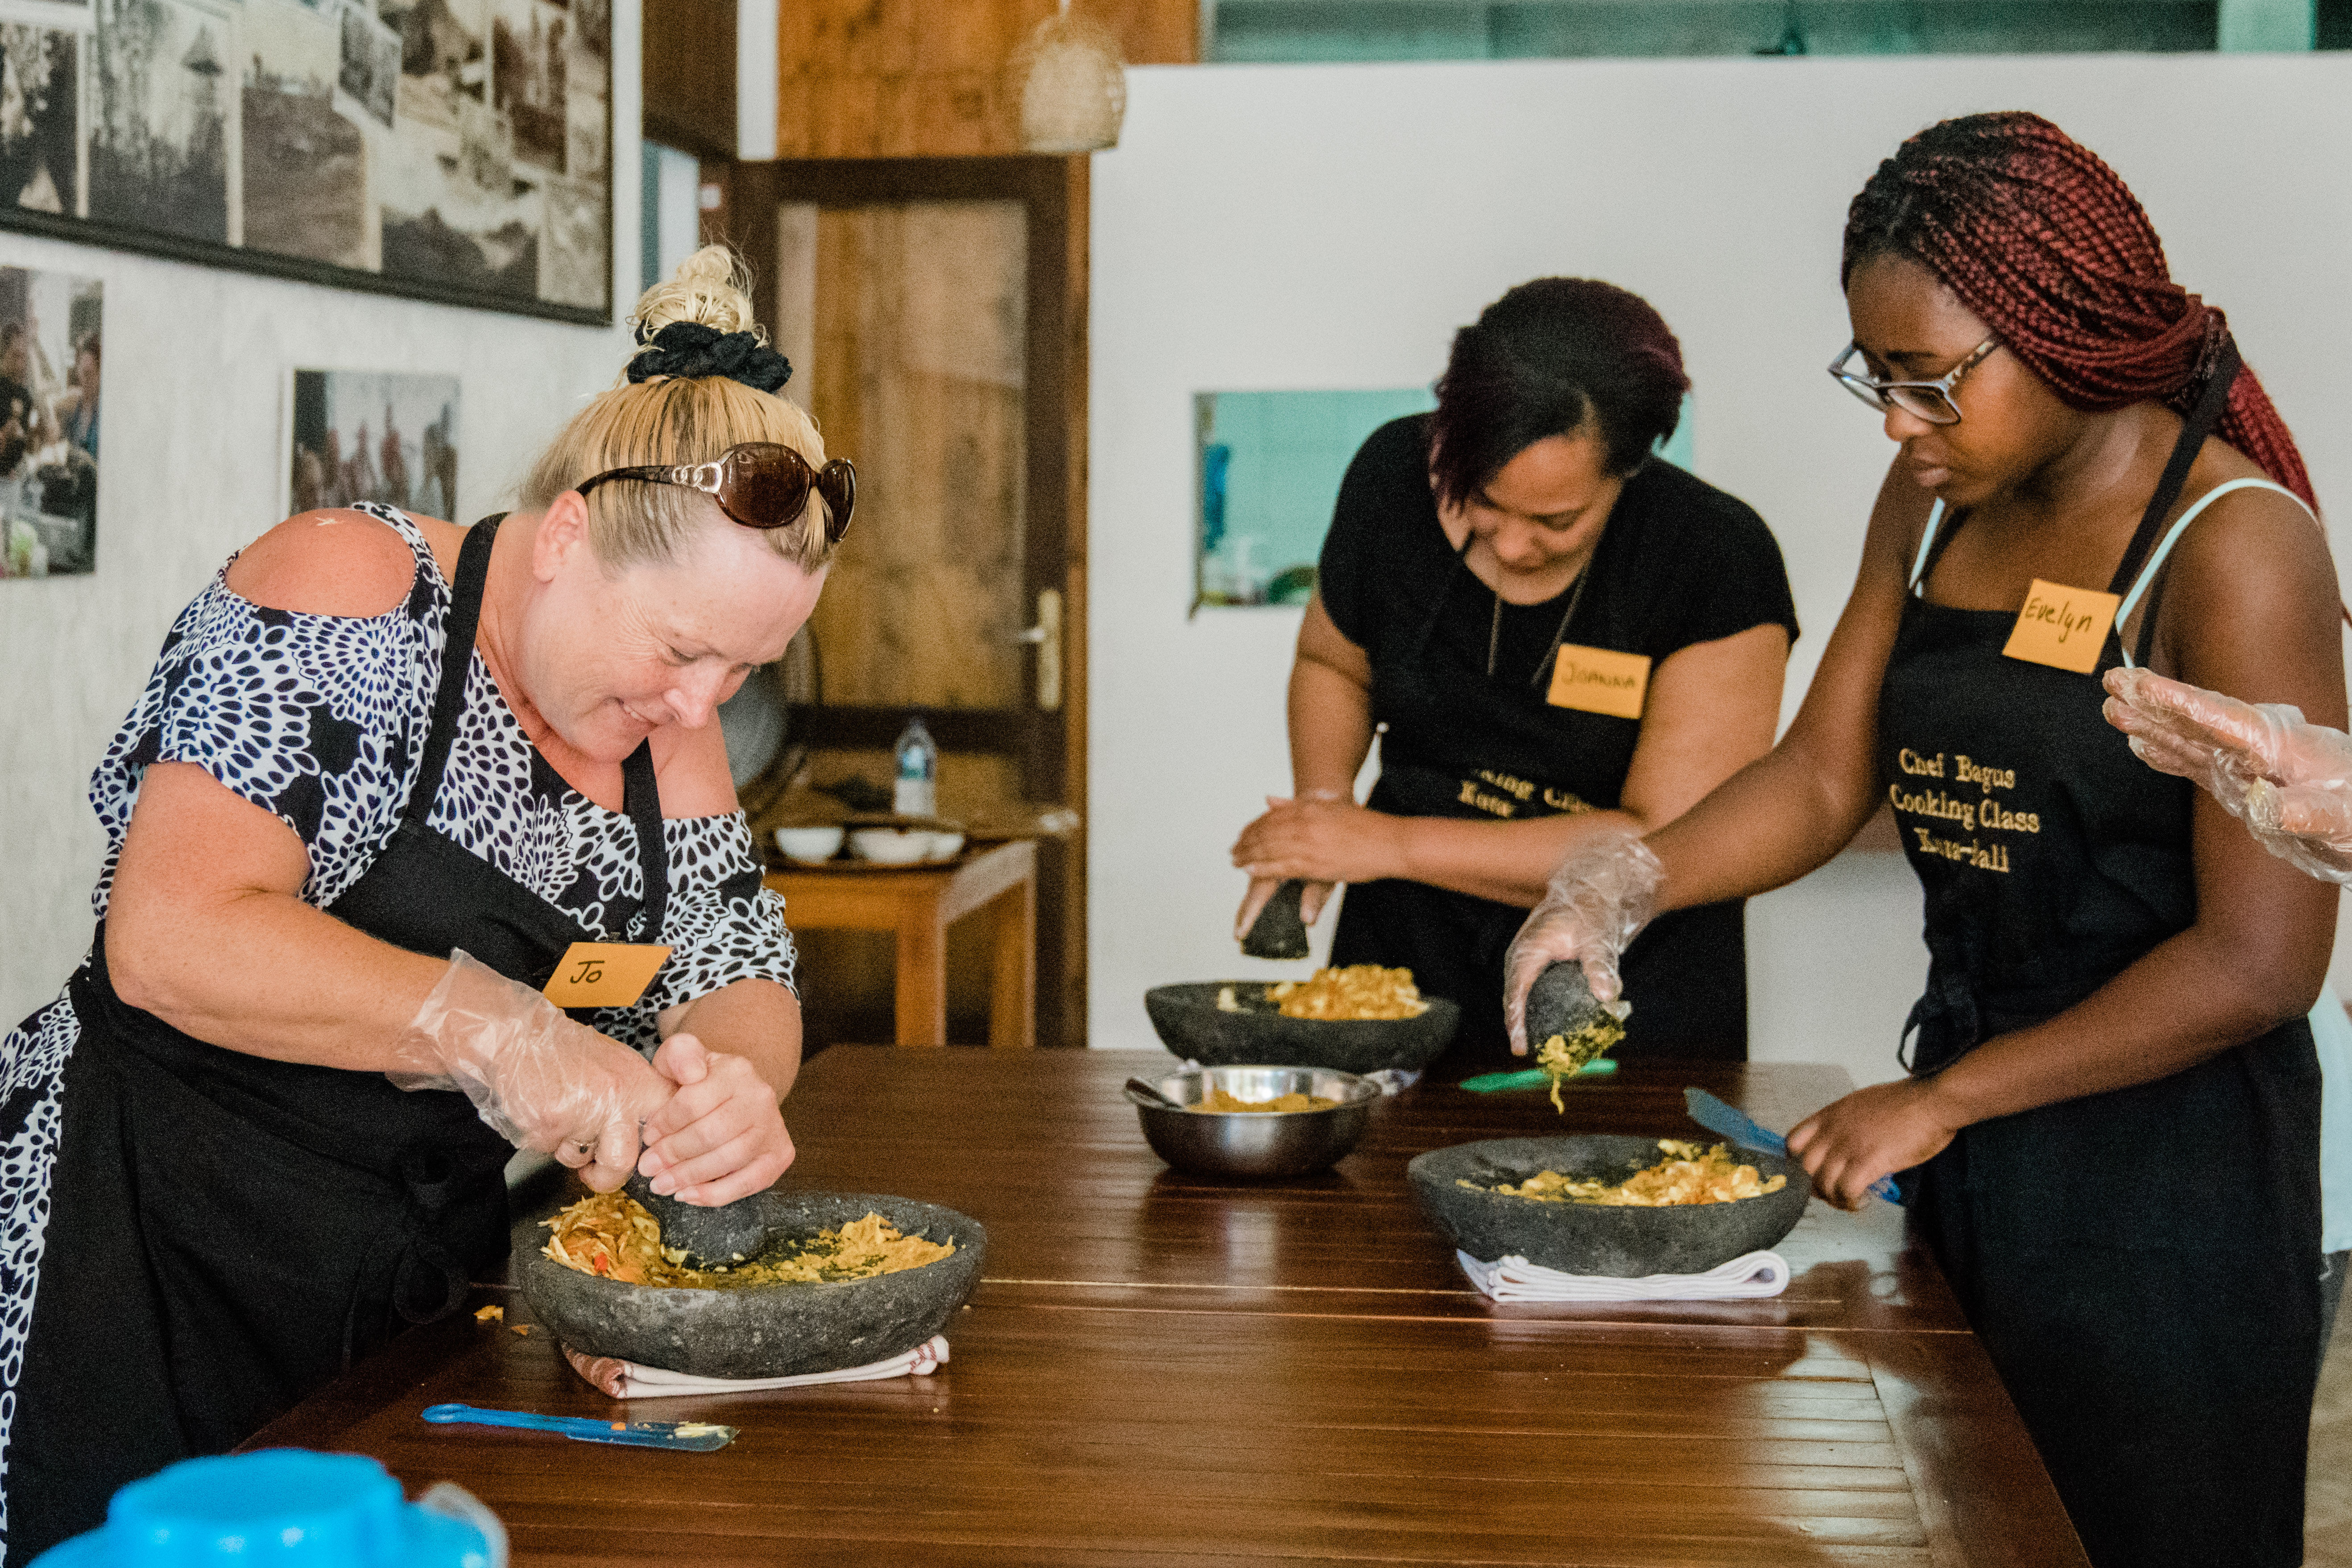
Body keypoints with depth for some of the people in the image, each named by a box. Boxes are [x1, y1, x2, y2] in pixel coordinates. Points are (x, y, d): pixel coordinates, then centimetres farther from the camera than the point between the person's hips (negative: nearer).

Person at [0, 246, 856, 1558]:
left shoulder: (661, 717, 6)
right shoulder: (351, 589, -16)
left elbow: (733, 973, 4)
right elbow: (172, 936, -24)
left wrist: (737, 1082, -20)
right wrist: (487, 1028, -31)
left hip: (416, 1297, 7)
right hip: (142, 1265, -6)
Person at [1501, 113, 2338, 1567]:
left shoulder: (2235, 548, -16)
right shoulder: (1938, 503, 6)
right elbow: (1823, 780, 8)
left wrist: (1944, 1101, -13)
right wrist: (1620, 883, -10)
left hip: (2167, 1185, -6)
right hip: (1969, 1146, 6)